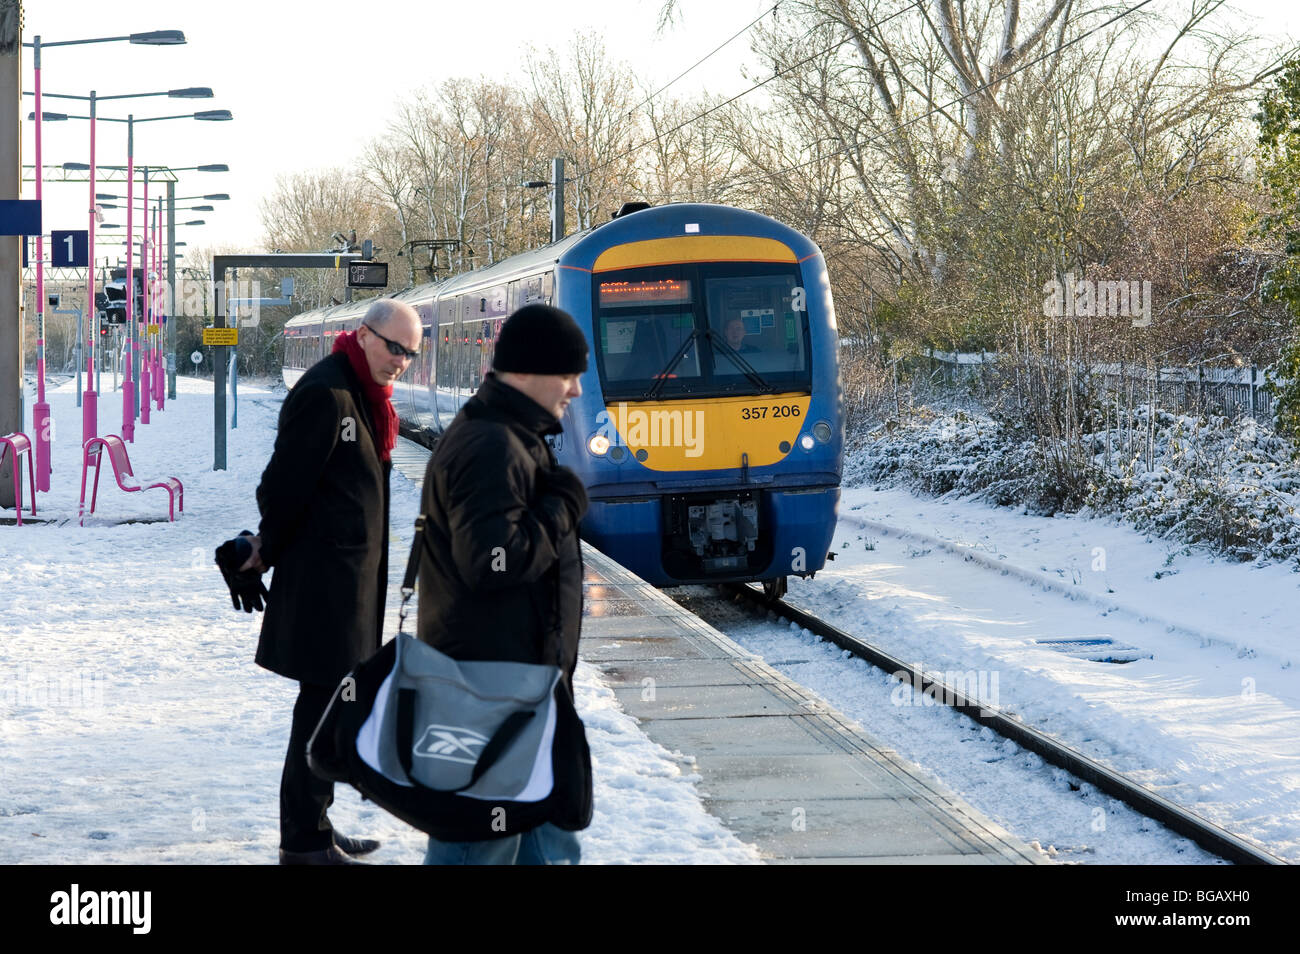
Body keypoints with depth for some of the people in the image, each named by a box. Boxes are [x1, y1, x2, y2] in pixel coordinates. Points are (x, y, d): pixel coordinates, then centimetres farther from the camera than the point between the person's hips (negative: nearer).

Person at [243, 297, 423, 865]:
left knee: (329, 699, 16)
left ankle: (314, 827, 26)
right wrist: (268, 551, -4)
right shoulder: (327, 394, -18)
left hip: (352, 572, 10)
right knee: (323, 699, -6)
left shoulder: (366, 397, 14)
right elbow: (288, 480, -17)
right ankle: (304, 840, 0)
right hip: (324, 574, -10)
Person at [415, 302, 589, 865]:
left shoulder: (513, 438, 16)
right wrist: (562, 508, -17)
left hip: (520, 681, 11)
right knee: (481, 841, -5)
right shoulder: (490, 448, -20)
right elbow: (494, 559, -29)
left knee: (549, 838, 19)